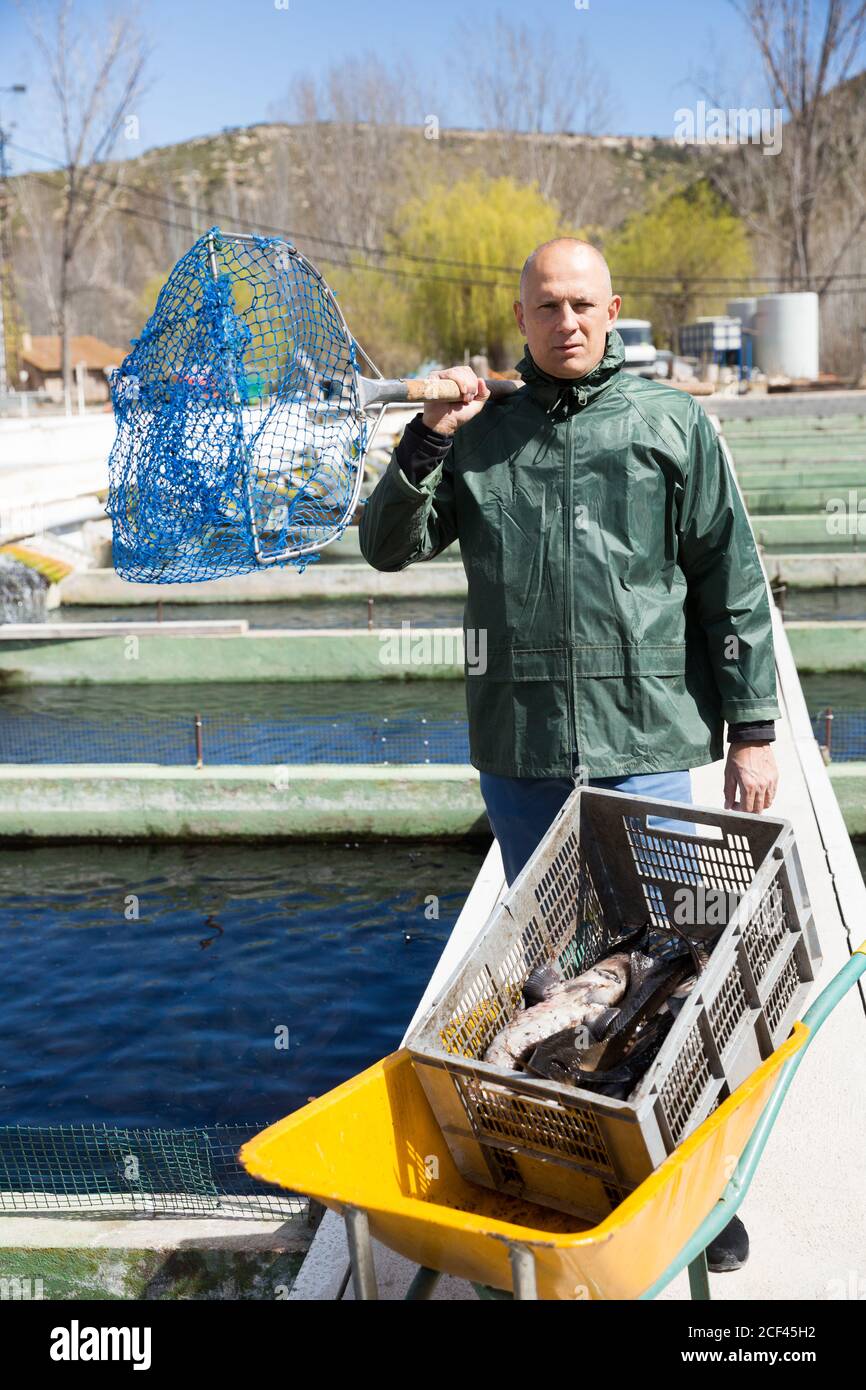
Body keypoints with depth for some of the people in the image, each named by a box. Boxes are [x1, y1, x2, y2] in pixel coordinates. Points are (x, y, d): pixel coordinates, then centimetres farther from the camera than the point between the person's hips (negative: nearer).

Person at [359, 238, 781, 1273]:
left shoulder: (671, 423, 2)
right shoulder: (481, 432, 9)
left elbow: (731, 586, 2)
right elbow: (388, 547, 8)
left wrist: (752, 731, -2)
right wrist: (427, 442, -7)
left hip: (648, 742, -2)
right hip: (518, 746, 3)